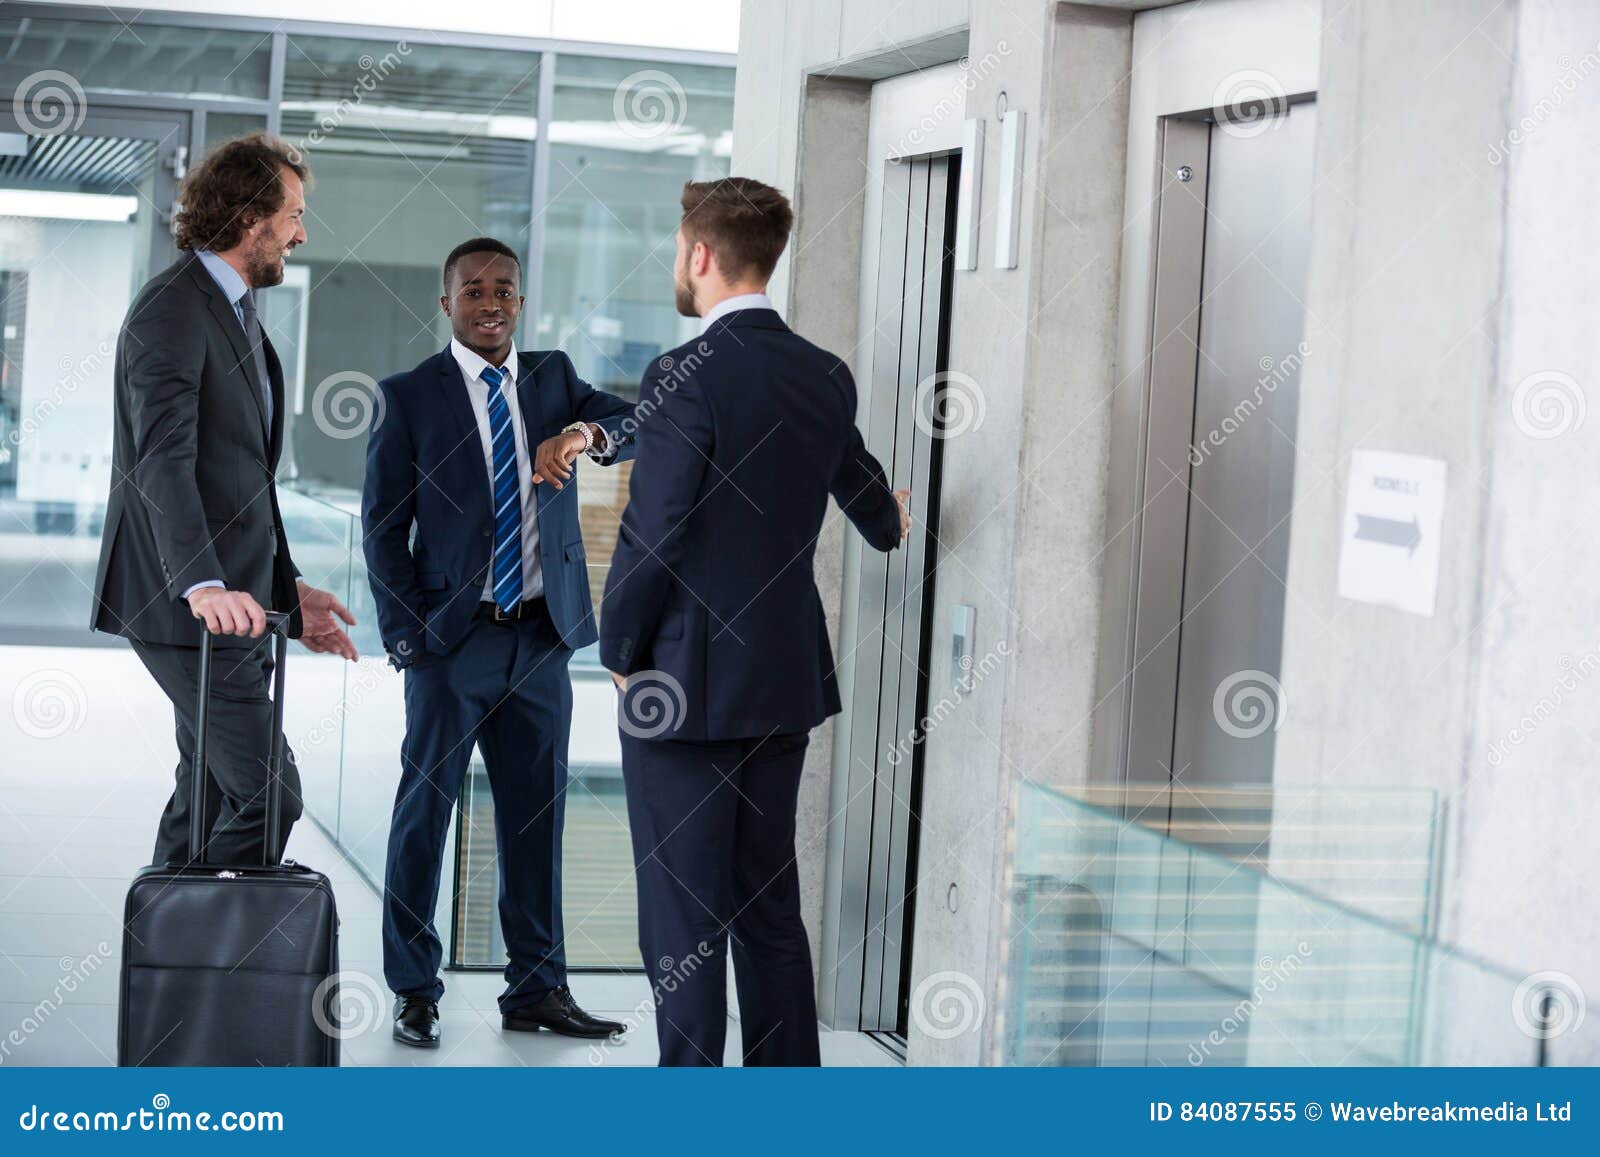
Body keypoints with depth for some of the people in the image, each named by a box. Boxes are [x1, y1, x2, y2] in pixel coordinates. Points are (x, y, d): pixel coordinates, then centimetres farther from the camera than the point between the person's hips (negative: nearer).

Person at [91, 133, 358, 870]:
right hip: (185, 609, -10)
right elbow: (163, 458, -26)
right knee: (267, 794, -14)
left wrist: (285, 588, 23)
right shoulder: (172, 310, -12)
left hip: (232, 601, 10)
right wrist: (202, 585, -38)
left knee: (209, 796, 12)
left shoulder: (235, 312, 20)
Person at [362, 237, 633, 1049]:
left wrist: (586, 432, -24)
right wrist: (406, 639, -8)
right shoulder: (409, 396, 0)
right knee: (424, 812, 2)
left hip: (543, 637, 4)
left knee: (537, 816, 9)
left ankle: (537, 988, 18)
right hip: (453, 642, -3)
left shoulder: (553, 377, 11)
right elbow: (384, 526, -1)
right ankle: (413, 991, 12)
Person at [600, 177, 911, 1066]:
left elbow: (653, 534, -17)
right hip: (785, 681, 7)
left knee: (682, 919, -1)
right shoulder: (825, 376, 7)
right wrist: (886, 521, 51)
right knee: (769, 906, 15)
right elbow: (858, 484, 27)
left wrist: (619, 652, -1)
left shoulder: (686, 377, -16)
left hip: (685, 688, -7)